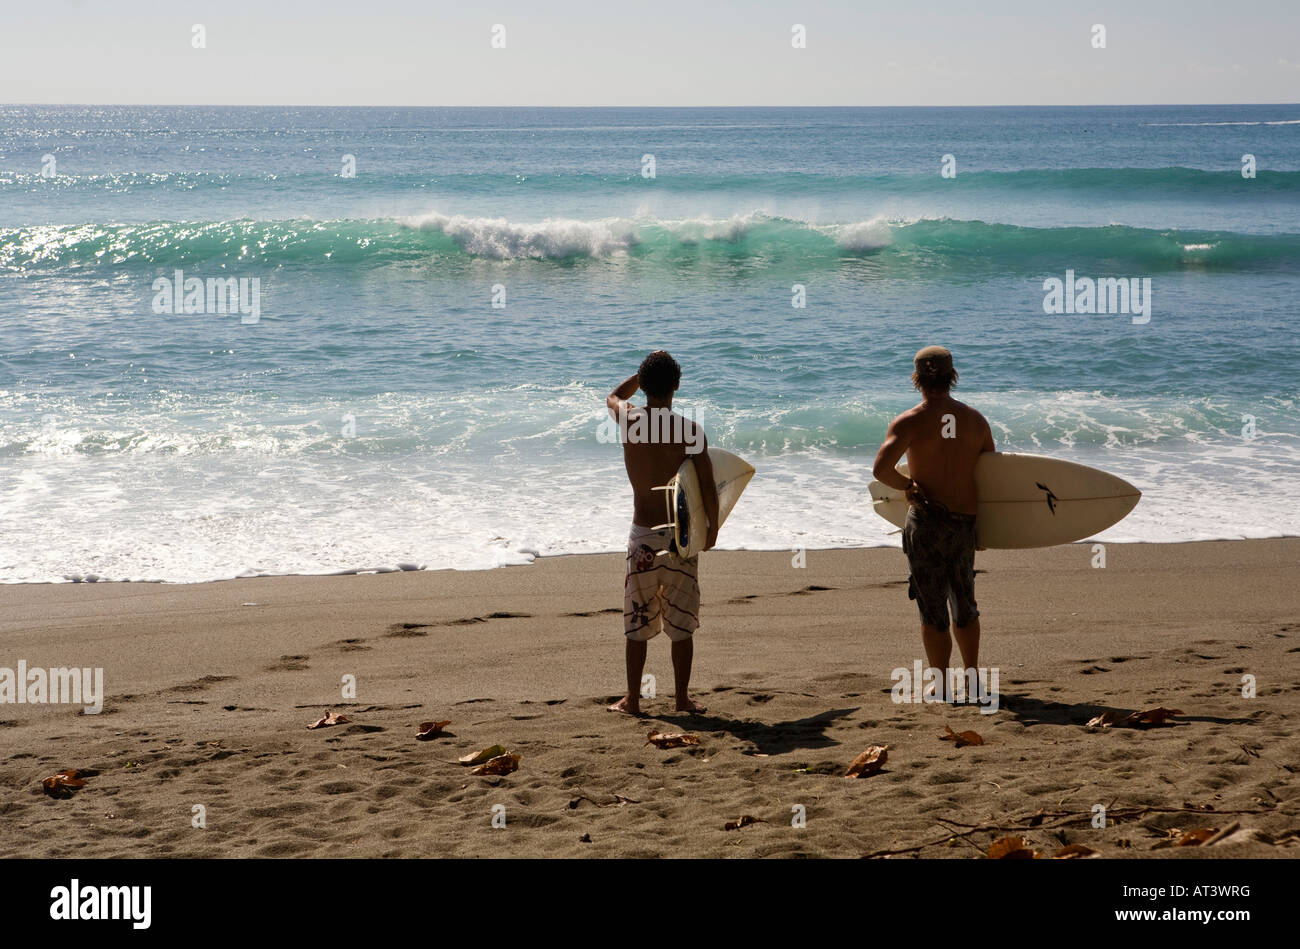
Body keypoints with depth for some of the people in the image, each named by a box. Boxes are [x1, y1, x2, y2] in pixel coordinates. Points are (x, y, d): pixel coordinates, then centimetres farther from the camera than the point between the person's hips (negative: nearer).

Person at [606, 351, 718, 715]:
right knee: (682, 622, 8)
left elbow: (614, 397, 22)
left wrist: (646, 369, 22)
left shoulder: (627, 420, -4)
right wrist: (712, 528, 4)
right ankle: (683, 697, 12)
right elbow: (708, 487, -10)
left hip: (642, 536, 2)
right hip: (680, 536, -2)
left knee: (637, 622, 11)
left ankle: (632, 699, 14)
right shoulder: (691, 431, -11)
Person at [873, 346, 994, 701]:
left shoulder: (909, 422, -11)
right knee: (965, 604, 20)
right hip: (965, 522, 4)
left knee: (933, 609, 5)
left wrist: (908, 486, -7)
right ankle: (972, 678, 28)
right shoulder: (975, 420, 3)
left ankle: (942, 686, 8)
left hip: (927, 521, -4)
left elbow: (881, 469, -24)